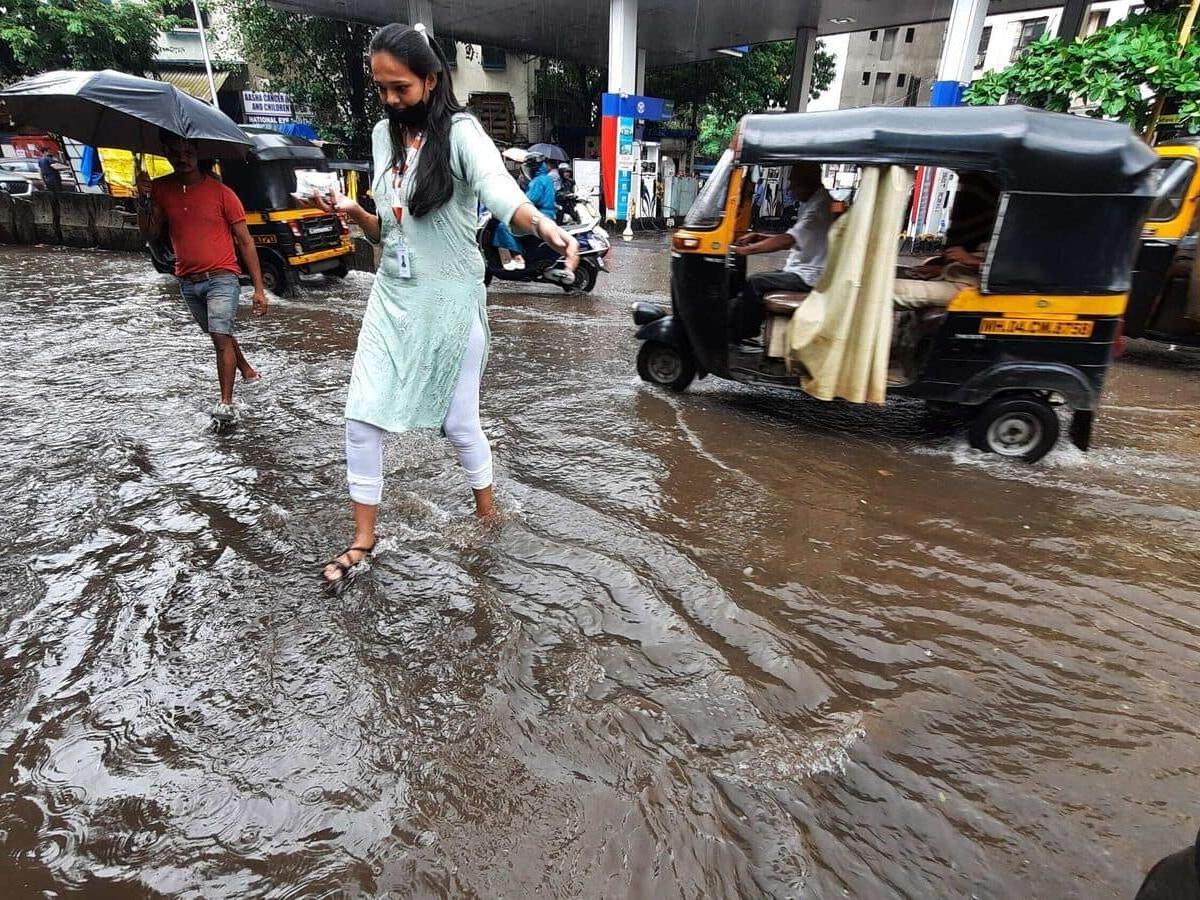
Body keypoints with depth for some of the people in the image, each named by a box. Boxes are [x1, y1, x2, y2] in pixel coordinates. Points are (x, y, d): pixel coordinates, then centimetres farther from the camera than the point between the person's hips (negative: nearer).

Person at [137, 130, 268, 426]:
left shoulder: (221, 192, -8)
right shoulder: (161, 189, 5)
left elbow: (245, 241, -7)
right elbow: (150, 235, 3)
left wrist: (259, 289, -12)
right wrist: (143, 200, -14)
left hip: (221, 278, -5)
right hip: (188, 281, 6)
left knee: (221, 337, -17)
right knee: (220, 334, 19)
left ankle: (226, 403, -13)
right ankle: (246, 369, 43)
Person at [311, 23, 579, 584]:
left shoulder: (460, 131, -10)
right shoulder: (384, 135, 10)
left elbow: (500, 192, -31)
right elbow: (387, 232, 14)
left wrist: (543, 225, -52)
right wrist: (352, 212, -7)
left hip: (450, 300, -6)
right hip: (392, 295, 6)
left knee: (458, 421, 4)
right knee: (361, 418, 2)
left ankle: (487, 516, 32)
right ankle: (364, 540, 19)